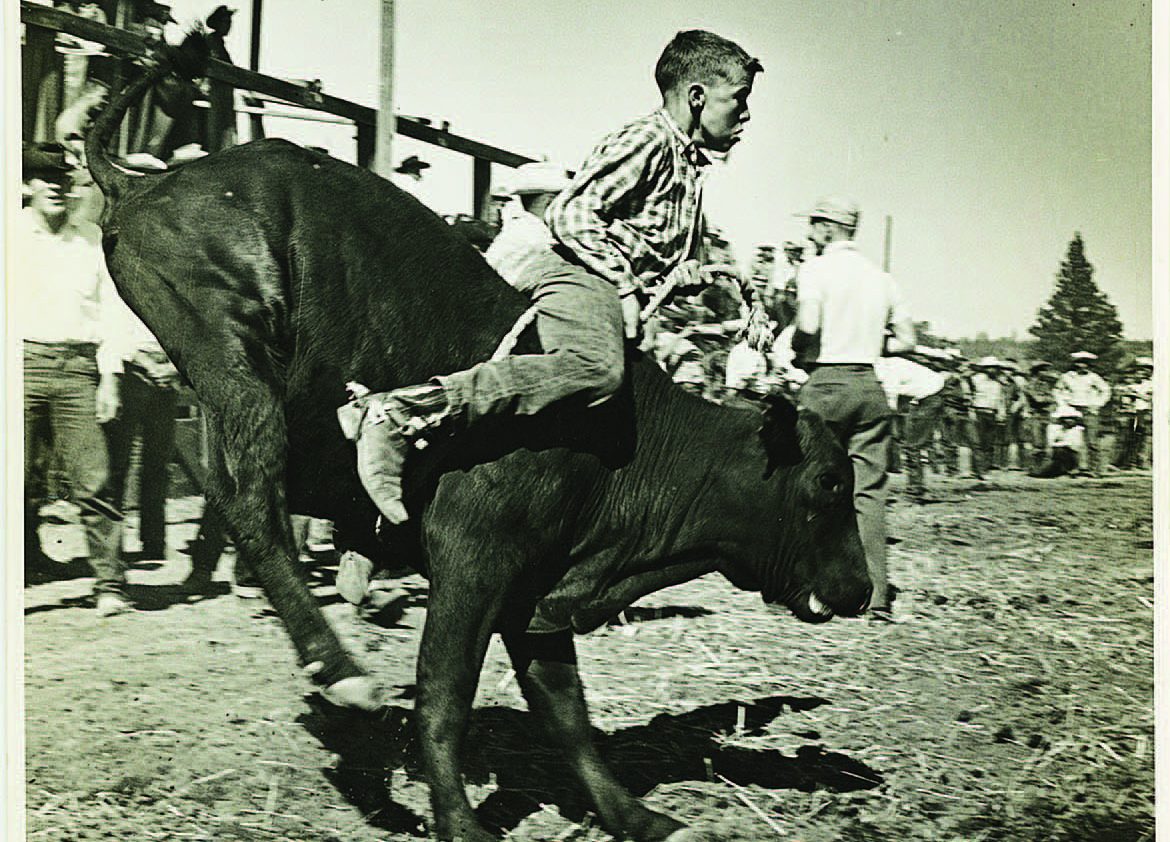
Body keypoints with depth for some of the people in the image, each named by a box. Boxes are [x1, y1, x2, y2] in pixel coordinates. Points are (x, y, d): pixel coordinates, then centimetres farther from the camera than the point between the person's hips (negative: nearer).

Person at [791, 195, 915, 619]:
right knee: (869, 490, 3)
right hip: (870, 384, 5)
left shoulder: (817, 268, -4)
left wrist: (796, 349, 1)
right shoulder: (880, 277, 13)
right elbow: (906, 339, 12)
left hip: (825, 383, -5)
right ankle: (876, 593, -1)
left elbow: (808, 325, -18)